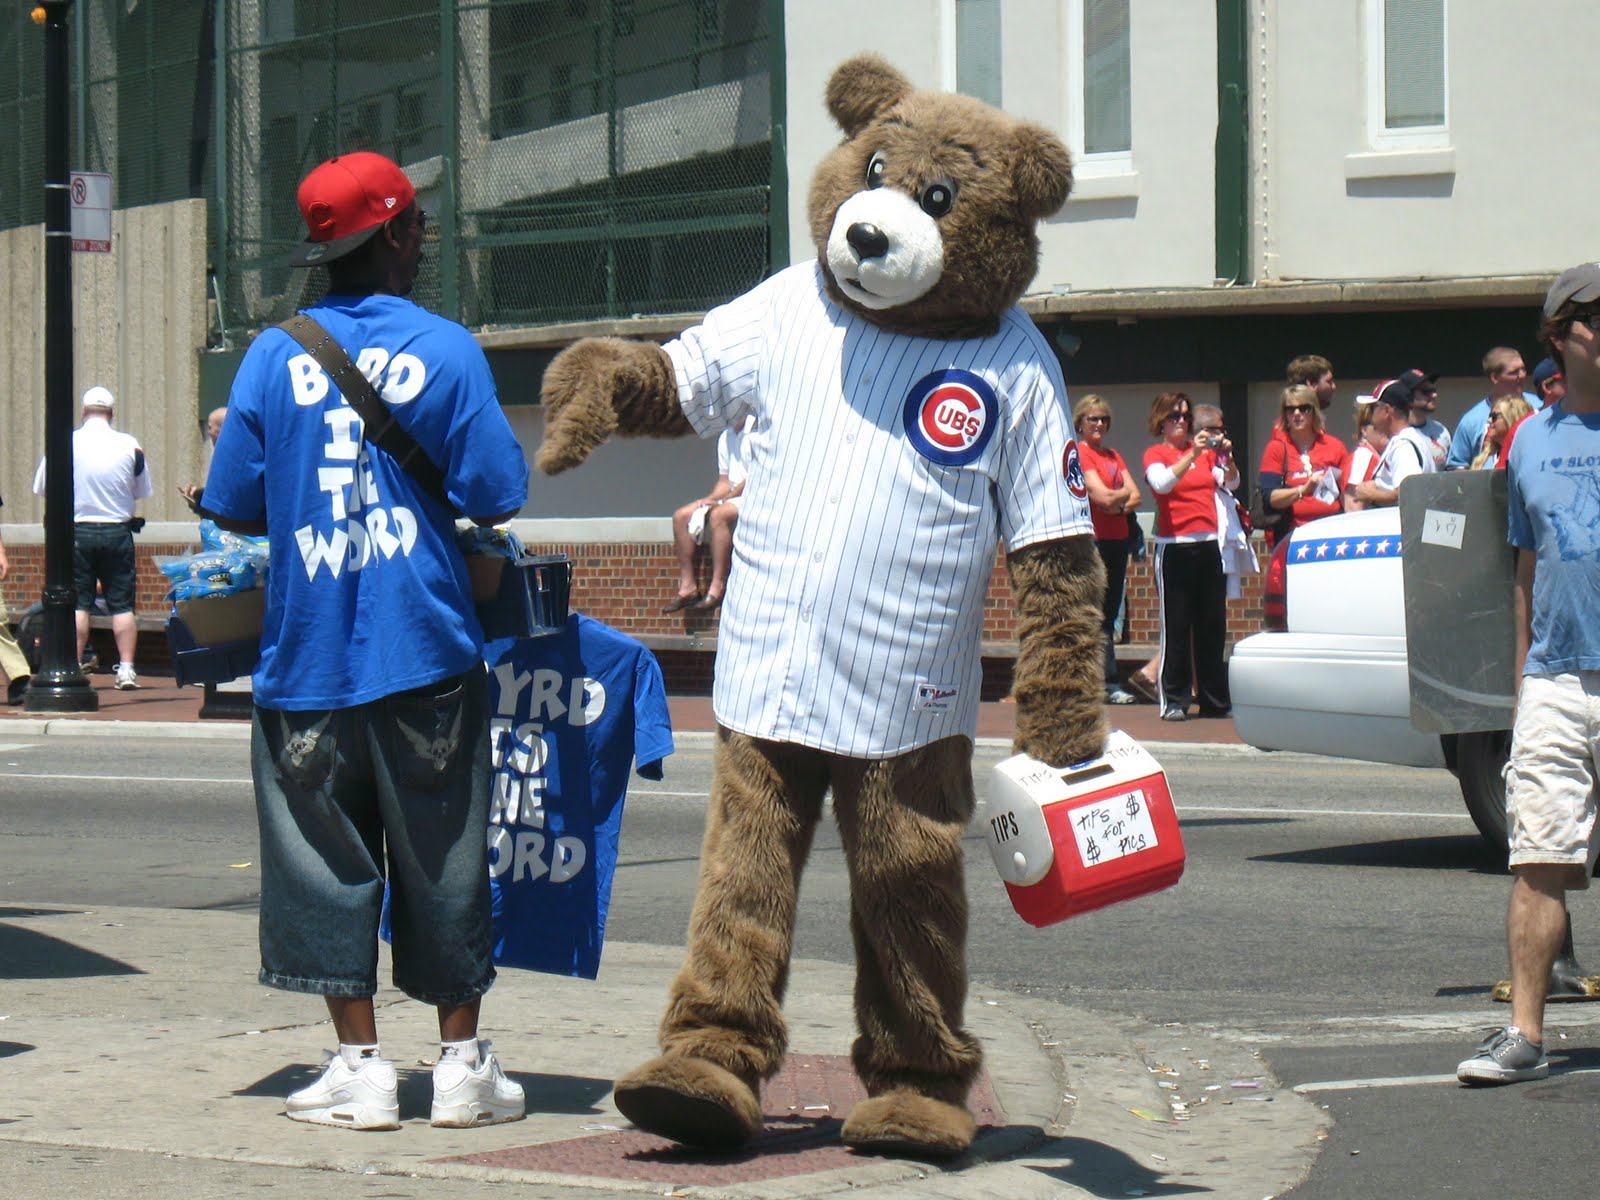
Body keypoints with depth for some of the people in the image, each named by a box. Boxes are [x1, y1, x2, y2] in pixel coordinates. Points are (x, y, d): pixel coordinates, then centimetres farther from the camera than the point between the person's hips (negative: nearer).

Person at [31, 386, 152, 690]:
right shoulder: (130, 445, -3)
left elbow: (42, 488, 2)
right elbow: (141, 492, 7)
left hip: (77, 531, -1)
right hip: (118, 531, 1)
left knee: (77, 604, 4)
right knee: (122, 604, 5)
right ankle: (126, 669, 2)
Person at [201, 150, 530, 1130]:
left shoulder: (274, 357, 1)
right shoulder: (445, 350, -4)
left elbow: (235, 508, 2)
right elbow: (498, 498, -7)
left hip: (308, 648, 1)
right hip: (426, 648, -1)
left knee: (326, 861, 8)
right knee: (442, 859, 7)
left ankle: (362, 1067, 8)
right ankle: (463, 1065, 12)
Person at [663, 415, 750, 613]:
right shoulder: (725, 437, 16)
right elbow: (724, 481, 16)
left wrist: (721, 500, -17)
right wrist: (710, 499, -5)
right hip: (730, 498, 9)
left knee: (718, 515, -35)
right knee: (681, 517, -5)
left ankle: (717, 587, -36)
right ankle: (687, 586, -11)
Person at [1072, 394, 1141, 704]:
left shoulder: (1113, 456, 19)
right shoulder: (1080, 453, -4)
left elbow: (1136, 496, 9)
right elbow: (1102, 496, -14)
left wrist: (1117, 503, -10)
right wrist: (1124, 494, 4)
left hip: (1117, 538, 8)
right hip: (1093, 539, -8)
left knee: (1110, 613, 8)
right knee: (1100, 617, -9)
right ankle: (1110, 685, -11)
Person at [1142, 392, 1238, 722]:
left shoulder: (1205, 452, 15)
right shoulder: (1155, 454, 1)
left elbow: (1231, 483, 4)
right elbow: (1162, 483, -18)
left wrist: (1226, 457, -14)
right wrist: (1192, 455, -28)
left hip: (1208, 546, 5)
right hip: (1174, 547, -5)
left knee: (1212, 624, 7)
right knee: (1176, 624, -5)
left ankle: (1215, 699, 13)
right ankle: (1173, 700, -3)